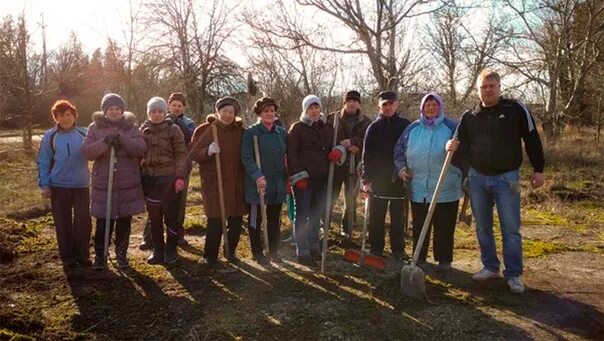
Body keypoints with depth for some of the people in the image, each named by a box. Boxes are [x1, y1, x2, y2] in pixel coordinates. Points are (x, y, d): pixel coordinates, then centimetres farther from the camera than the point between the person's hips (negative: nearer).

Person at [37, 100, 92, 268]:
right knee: (63, 223, 7)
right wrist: (44, 185, -4)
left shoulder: (84, 134, 0)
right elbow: (43, 163, 1)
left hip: (81, 186, 1)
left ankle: (83, 255, 18)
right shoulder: (50, 136, -2)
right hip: (58, 187, 0)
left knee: (83, 221, 3)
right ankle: (68, 257, 19)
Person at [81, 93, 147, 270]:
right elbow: (86, 152, -6)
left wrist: (122, 138, -22)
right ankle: (100, 255, 18)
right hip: (103, 183, -1)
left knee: (124, 221, 9)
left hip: (128, 183, 1)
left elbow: (141, 149, -9)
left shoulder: (131, 127, 4)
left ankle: (121, 254, 25)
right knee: (103, 222, 0)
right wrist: (104, 142, -22)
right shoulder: (95, 127, 4)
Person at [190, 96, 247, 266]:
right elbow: (193, 154, -7)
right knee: (215, 222, -5)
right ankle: (210, 256, 10)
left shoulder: (240, 131, 6)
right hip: (213, 183, -3)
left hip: (236, 184, 4)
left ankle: (231, 252, 29)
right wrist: (208, 151, -26)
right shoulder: (205, 130, -3)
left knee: (236, 220, 10)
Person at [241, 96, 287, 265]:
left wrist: (287, 178, 12)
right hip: (258, 184, -5)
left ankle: (274, 250, 30)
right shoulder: (251, 133, -8)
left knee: (275, 219, 16)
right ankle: (257, 252, 20)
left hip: (278, 184, 5)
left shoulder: (282, 132, 8)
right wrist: (257, 176, -29)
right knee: (256, 219, 7)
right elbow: (246, 157, -17)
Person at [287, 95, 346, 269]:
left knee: (316, 215, 15)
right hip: (303, 179, -5)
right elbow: (291, 153, -8)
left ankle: (314, 247, 29)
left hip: (322, 179, 5)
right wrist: (298, 175, -16)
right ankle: (302, 253, 4)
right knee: (302, 215, -2)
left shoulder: (328, 127, 11)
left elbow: (337, 144, 19)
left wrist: (339, 150, -6)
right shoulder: (297, 128, -3)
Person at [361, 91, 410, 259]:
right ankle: (376, 249, 15)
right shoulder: (374, 127, 3)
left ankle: (398, 249, 19)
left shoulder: (406, 125, 3)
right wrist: (366, 180, -6)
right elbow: (366, 156, 0)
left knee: (398, 217, 9)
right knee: (376, 217, 4)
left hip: (399, 180, 0)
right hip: (378, 180, 0)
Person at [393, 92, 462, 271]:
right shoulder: (412, 129, 7)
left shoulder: (452, 127, -1)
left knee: (444, 228, 7)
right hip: (418, 189, 3)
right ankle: (419, 257, 27)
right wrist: (401, 168, 0)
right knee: (419, 227, 13)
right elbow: (399, 152, 14)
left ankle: (444, 259, 21)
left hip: (446, 189, -2)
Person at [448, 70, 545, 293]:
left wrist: (538, 169, -2)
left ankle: (513, 274, 12)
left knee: (511, 230, 0)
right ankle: (490, 267, 26)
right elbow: (463, 147, 10)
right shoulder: (469, 117, 5)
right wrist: (454, 147, -13)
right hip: (477, 178, 4)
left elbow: (532, 139, 0)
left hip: (507, 178, -3)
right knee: (483, 228, 11)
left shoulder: (516, 109, -3)